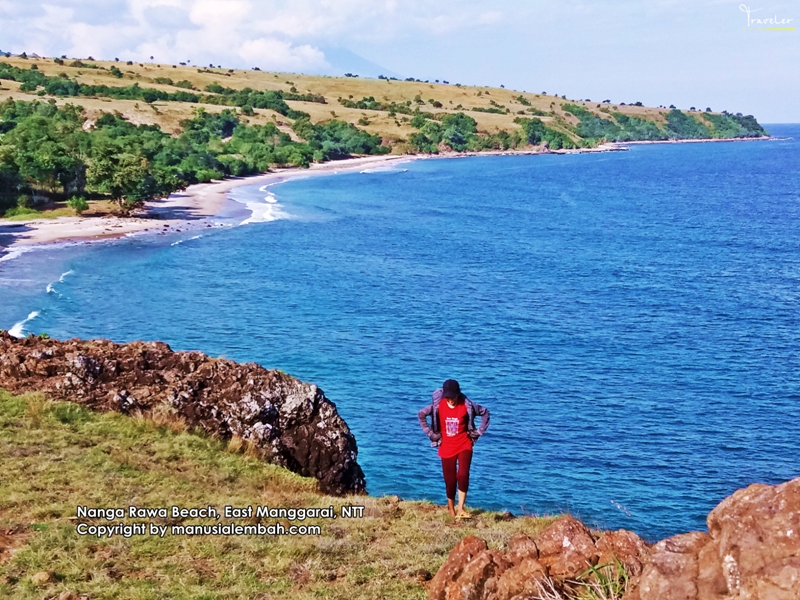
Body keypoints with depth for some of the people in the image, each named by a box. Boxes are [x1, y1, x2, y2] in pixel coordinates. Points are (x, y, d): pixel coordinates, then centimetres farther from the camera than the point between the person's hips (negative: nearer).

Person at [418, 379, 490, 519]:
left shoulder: (467, 405, -11)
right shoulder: (437, 405, -10)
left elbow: (485, 413, 0)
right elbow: (421, 415, -1)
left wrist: (478, 432, -2)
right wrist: (431, 434, -2)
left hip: (464, 445, -1)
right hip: (446, 448, 1)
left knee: (463, 475, -19)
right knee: (450, 480, 5)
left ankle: (460, 509, -14)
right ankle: (451, 509, 26)